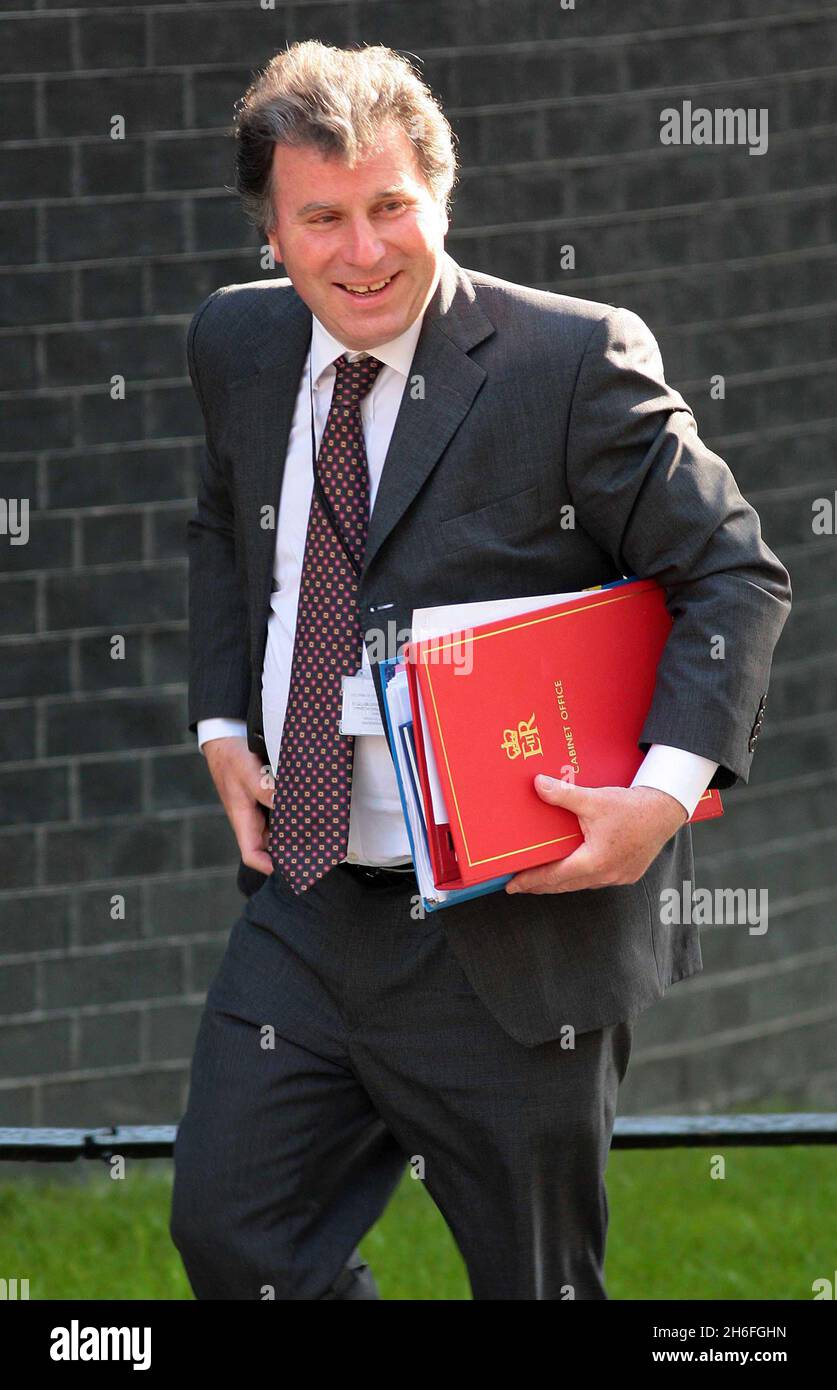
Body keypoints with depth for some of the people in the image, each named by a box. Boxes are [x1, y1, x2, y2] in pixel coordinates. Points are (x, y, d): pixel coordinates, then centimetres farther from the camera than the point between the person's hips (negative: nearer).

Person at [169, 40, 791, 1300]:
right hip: (305, 906, 5)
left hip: (511, 941, -5)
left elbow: (735, 576, -8)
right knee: (229, 1229, 3)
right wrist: (222, 727, 11)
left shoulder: (575, 360, -13)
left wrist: (666, 790, -21)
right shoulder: (239, 346, 4)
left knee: (536, 1281, 6)